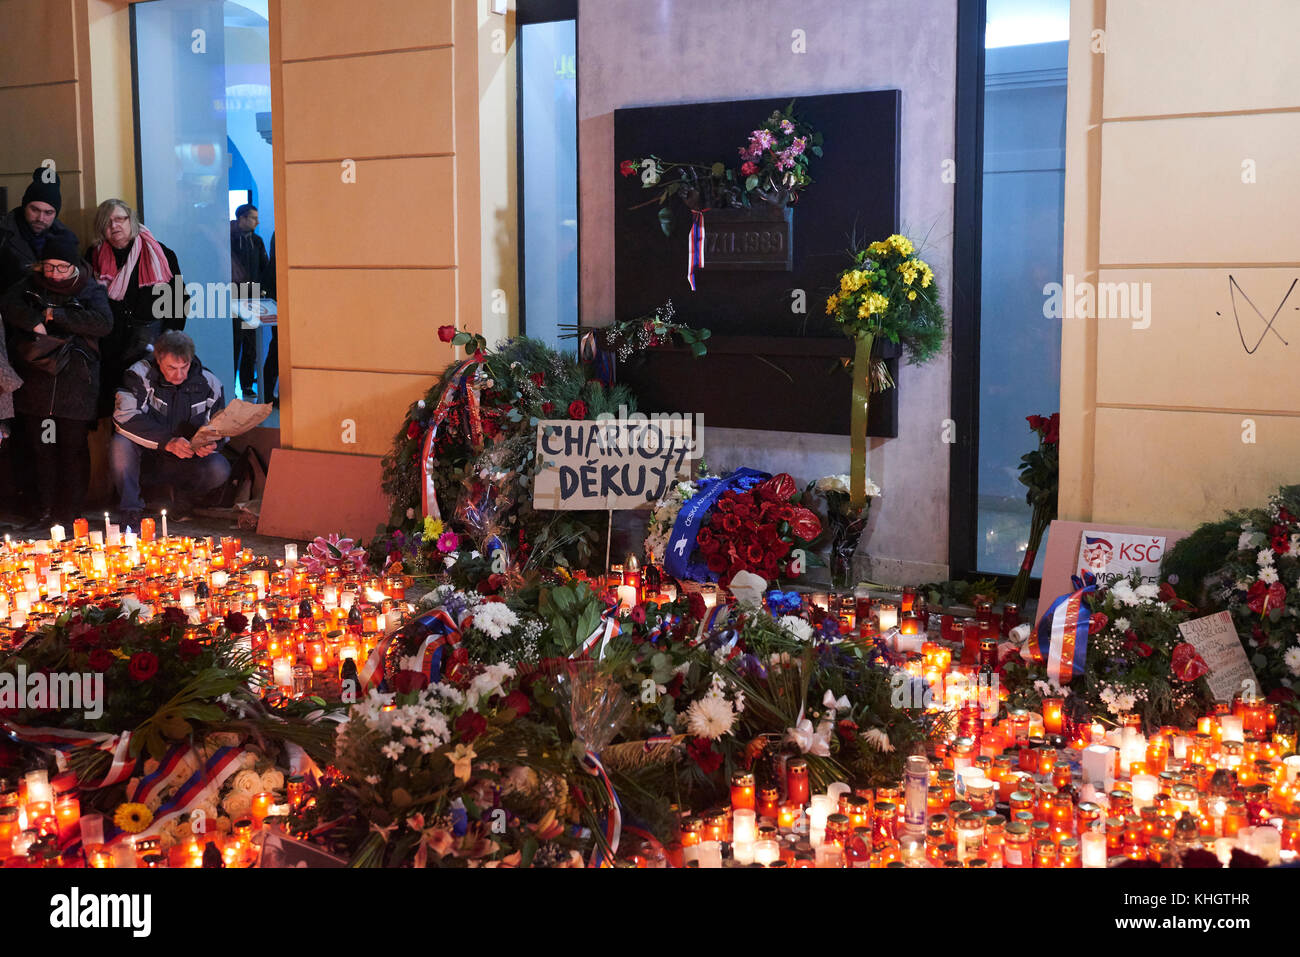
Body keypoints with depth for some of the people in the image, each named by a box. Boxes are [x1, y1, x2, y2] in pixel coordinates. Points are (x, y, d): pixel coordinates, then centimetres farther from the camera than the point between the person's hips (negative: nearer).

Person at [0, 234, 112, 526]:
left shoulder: (90, 289, 2)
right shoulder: (32, 285, 11)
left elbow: (103, 323, -15)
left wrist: (55, 315, -12)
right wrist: (35, 323, -17)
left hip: (75, 386, -3)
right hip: (35, 382, 3)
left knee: (73, 449, 1)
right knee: (39, 447, 6)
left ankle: (70, 513, 9)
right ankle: (46, 510, 15)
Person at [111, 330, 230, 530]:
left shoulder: (210, 384, -4)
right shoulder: (140, 374, -12)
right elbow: (125, 418, -26)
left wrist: (210, 444, -23)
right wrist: (168, 442, -35)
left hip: (185, 464, 2)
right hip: (145, 460, -2)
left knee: (219, 469, -27)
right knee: (120, 443, -32)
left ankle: (181, 501, 5)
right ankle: (130, 512, -18)